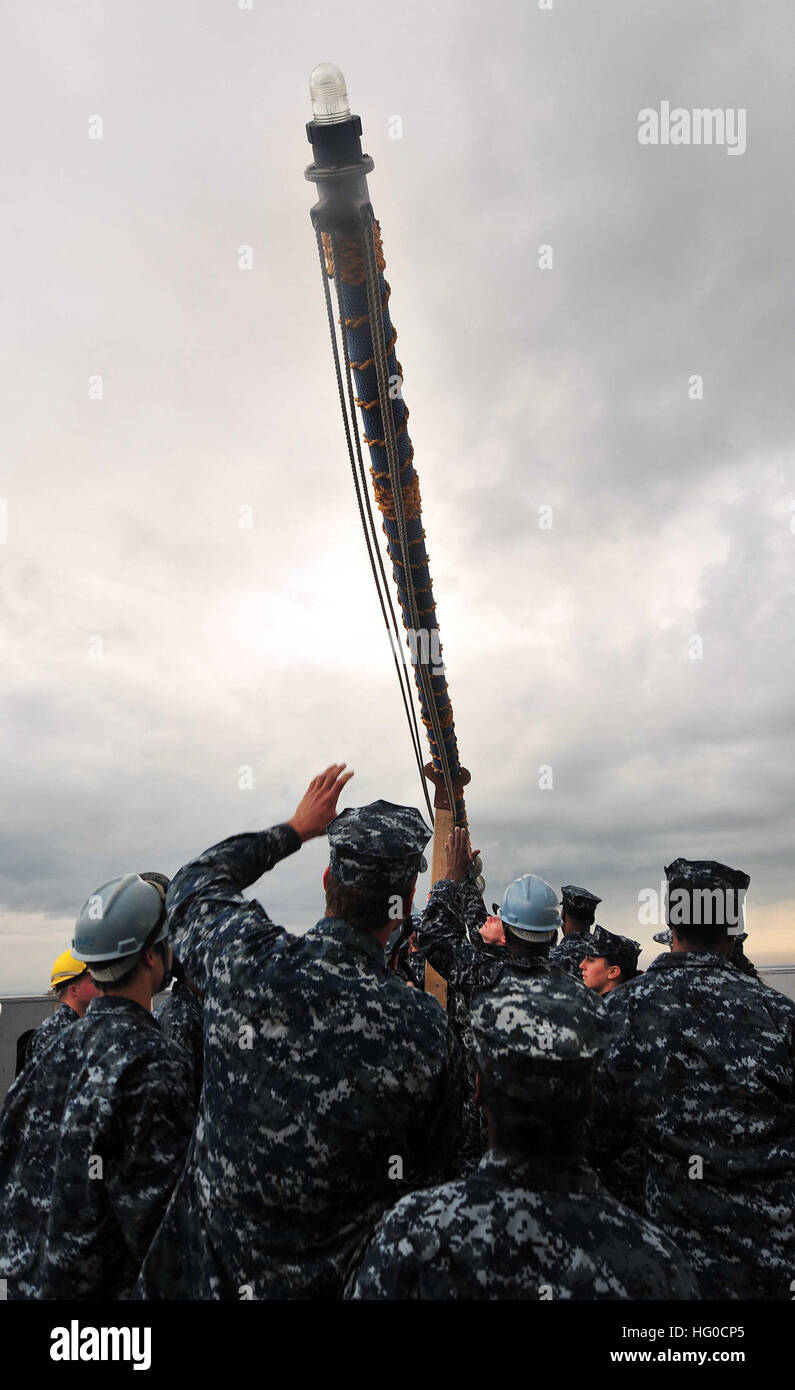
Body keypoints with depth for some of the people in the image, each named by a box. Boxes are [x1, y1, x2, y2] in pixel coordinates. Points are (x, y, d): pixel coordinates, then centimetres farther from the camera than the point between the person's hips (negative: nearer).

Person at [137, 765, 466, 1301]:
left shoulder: (243, 958, -22)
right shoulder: (428, 1029, -24)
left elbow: (196, 881, 1)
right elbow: (435, 1165, -7)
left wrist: (295, 828, 8)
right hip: (339, 1276, -1)